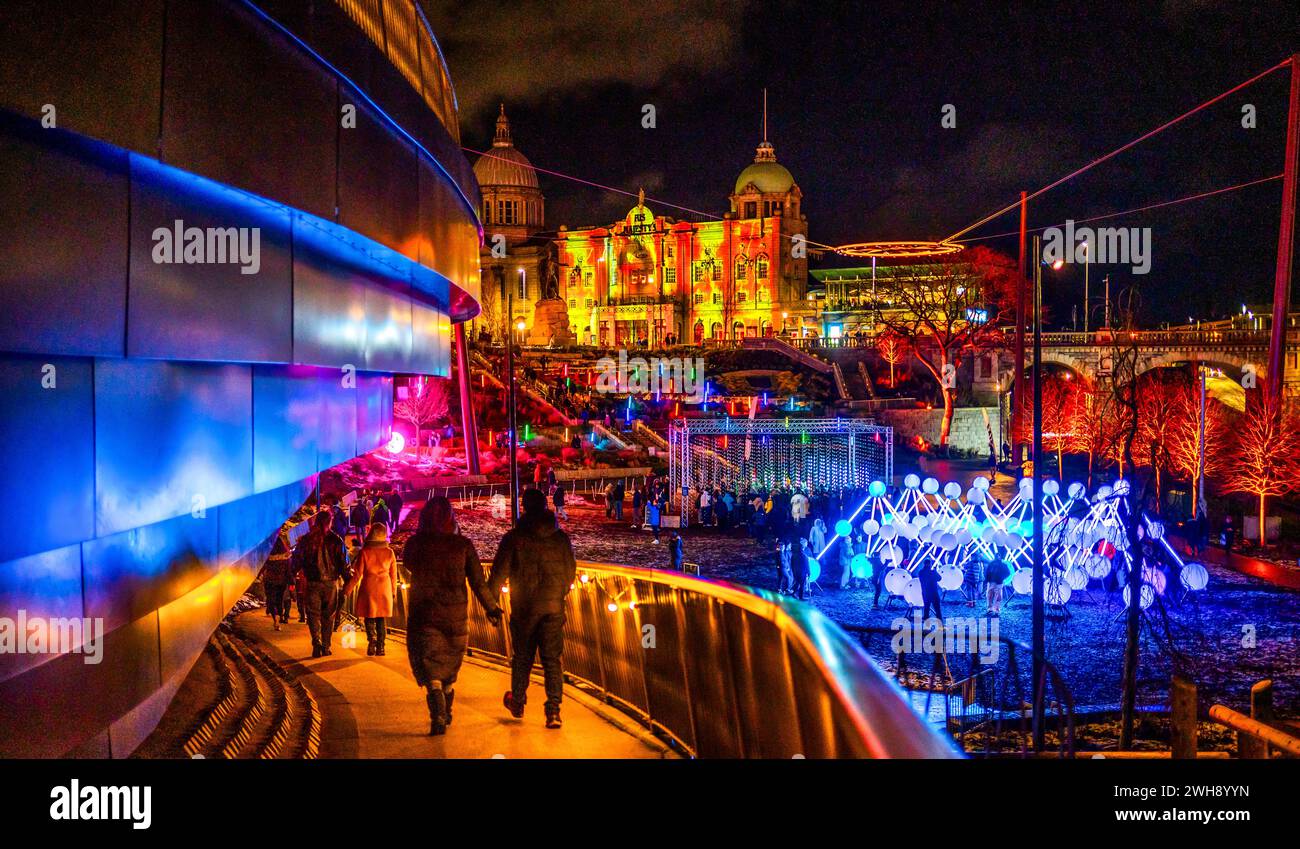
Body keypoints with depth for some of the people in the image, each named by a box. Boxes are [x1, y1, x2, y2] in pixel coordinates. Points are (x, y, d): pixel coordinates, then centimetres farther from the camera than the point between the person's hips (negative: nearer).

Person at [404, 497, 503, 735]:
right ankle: (446, 715, 33)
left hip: (423, 615, -2)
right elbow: (478, 583, -5)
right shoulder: (462, 545, -6)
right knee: (450, 667, 20)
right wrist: (491, 608, 7)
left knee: (430, 670, 1)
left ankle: (438, 718, -16)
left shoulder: (415, 543, -7)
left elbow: (408, 563, 17)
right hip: (456, 616, 2)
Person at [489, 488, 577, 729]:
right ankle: (553, 710, -6)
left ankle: (517, 703, 31)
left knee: (522, 657, 15)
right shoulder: (561, 537, 3)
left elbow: (499, 572, -6)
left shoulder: (514, 538, -6)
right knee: (553, 659, 3)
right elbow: (571, 572, 11)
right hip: (554, 607, 1)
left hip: (524, 608, -1)